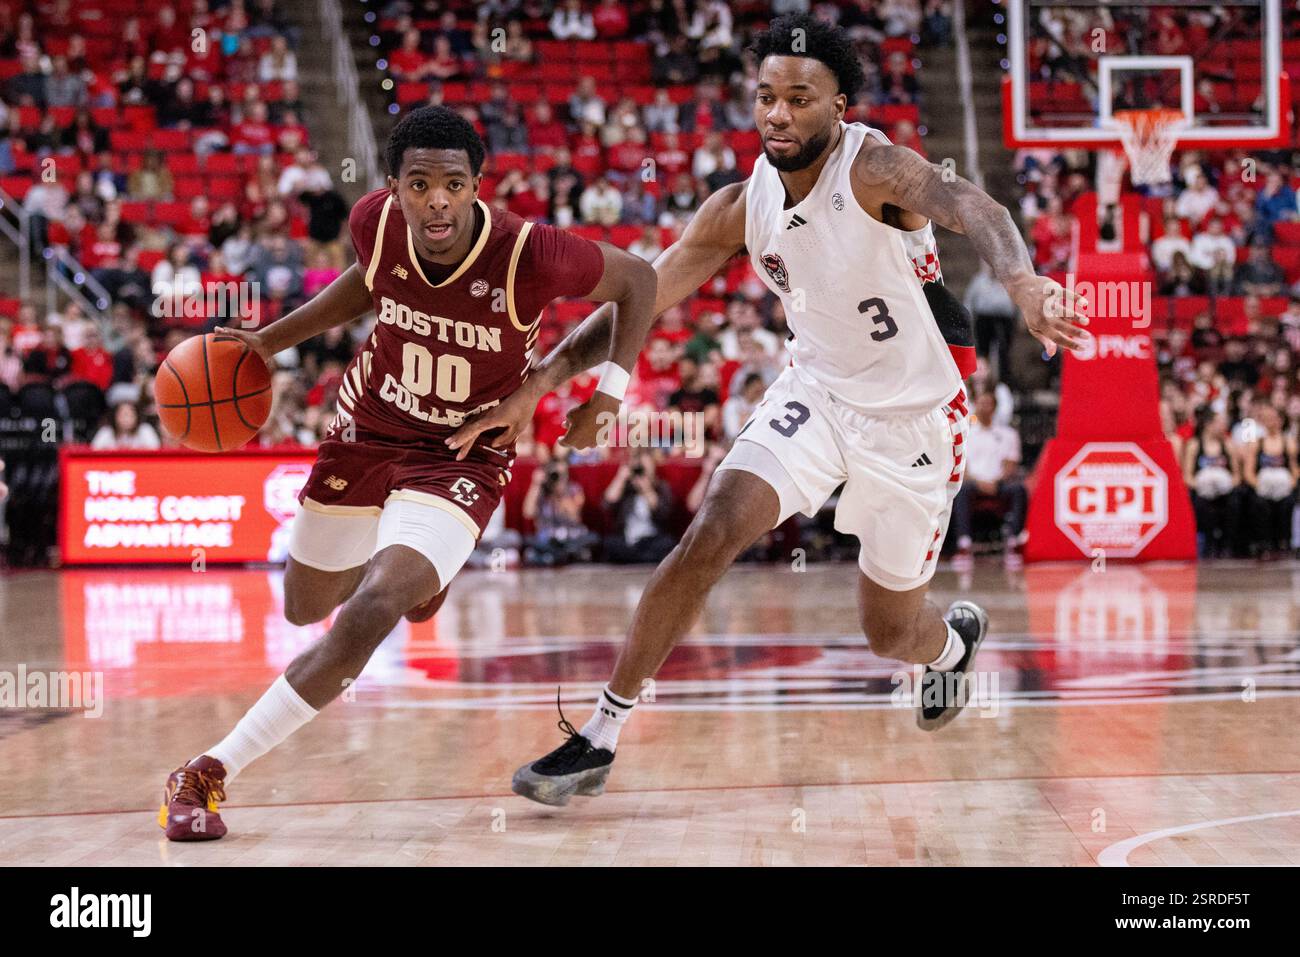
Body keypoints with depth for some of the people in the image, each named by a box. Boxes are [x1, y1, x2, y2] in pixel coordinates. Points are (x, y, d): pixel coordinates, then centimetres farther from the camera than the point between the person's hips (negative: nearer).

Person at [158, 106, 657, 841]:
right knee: (305, 608, 23)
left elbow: (639, 280, -11)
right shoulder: (377, 223, -19)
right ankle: (414, 566, 59)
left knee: (369, 616, -26)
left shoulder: (529, 255, -29)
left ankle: (211, 772, -14)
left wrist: (611, 389, -20)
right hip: (368, 428, 5)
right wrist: (274, 339, 3)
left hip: (463, 457, -4)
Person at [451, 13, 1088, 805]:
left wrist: (1023, 284, -67)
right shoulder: (742, 208, -8)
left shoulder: (872, 168, -25)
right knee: (710, 537, -19)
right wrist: (542, 380, -17)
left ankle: (954, 640, 50)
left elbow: (968, 207, -45)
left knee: (891, 633, 10)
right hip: (817, 391, 4)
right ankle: (601, 738, -10)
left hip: (913, 417, -3)